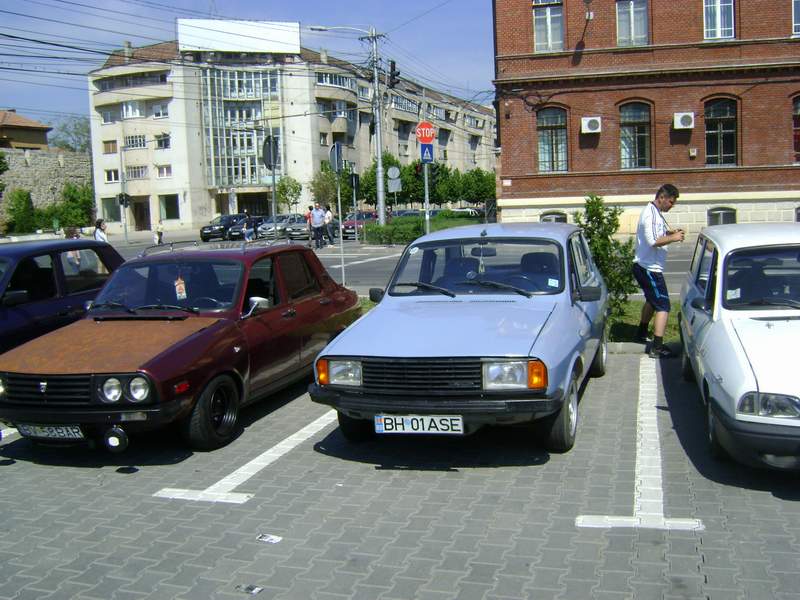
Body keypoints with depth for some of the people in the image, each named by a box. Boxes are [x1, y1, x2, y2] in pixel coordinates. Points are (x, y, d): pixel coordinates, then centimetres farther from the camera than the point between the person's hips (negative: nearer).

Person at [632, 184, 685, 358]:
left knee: (652, 301, 28)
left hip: (644, 267, 11)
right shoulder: (650, 214, -19)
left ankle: (642, 333, 44)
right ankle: (657, 347, -16)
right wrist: (673, 238, -21)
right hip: (649, 268, -11)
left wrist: (670, 232, 11)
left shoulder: (656, 213, 13)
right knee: (663, 307, -12)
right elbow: (653, 241, -30)